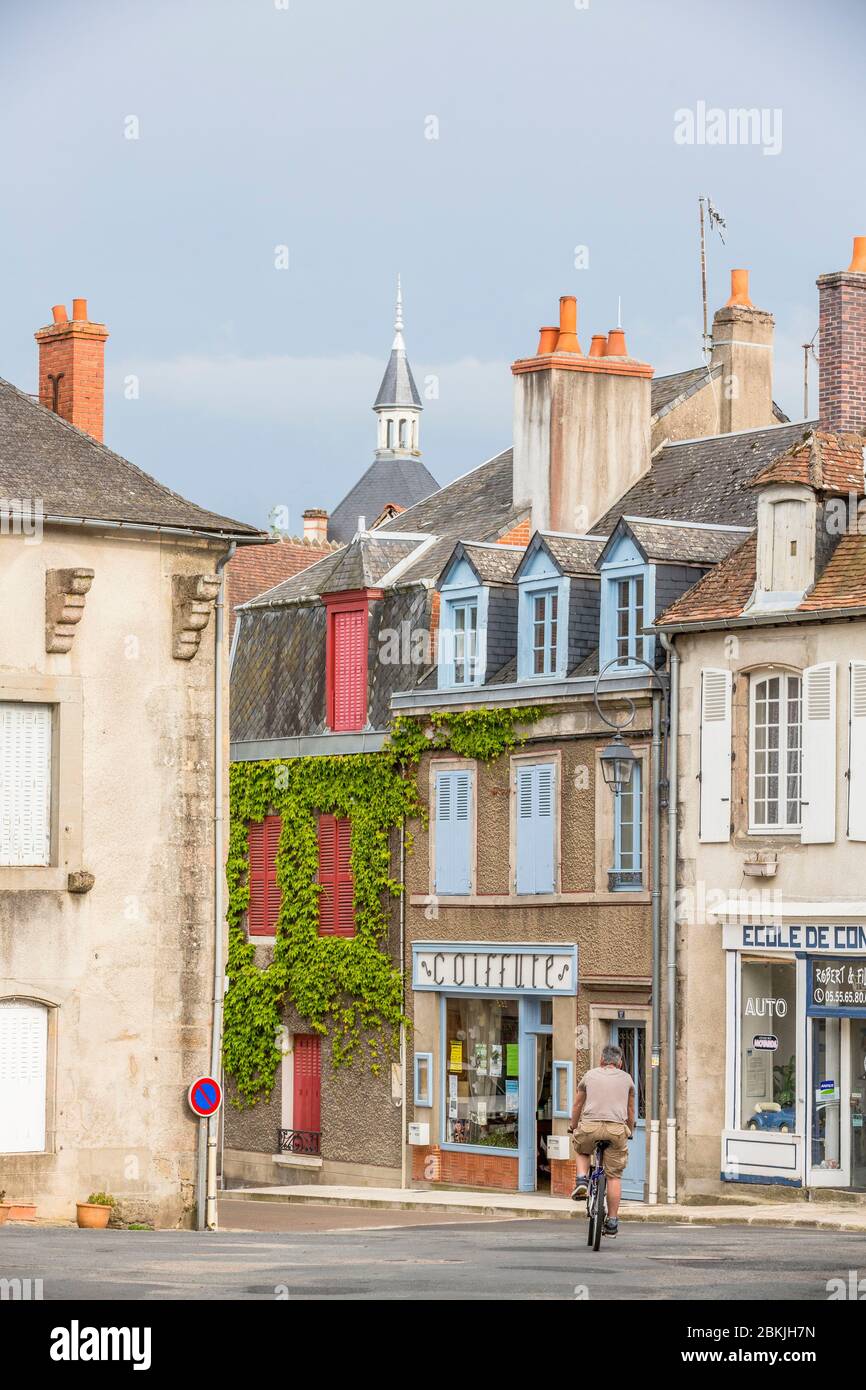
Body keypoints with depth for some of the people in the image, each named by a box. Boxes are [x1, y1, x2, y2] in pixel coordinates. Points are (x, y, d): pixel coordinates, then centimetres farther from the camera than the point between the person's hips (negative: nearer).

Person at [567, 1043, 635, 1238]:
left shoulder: (590, 1075, 17)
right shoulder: (626, 1078, 17)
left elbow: (578, 1105, 26)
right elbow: (630, 1109, 27)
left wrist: (573, 1127, 41)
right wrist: (630, 1132, 42)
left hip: (590, 1126, 0)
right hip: (617, 1128, 0)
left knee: (581, 1150, 33)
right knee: (614, 1176, 8)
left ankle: (582, 1180, 8)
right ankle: (612, 1222, 8)